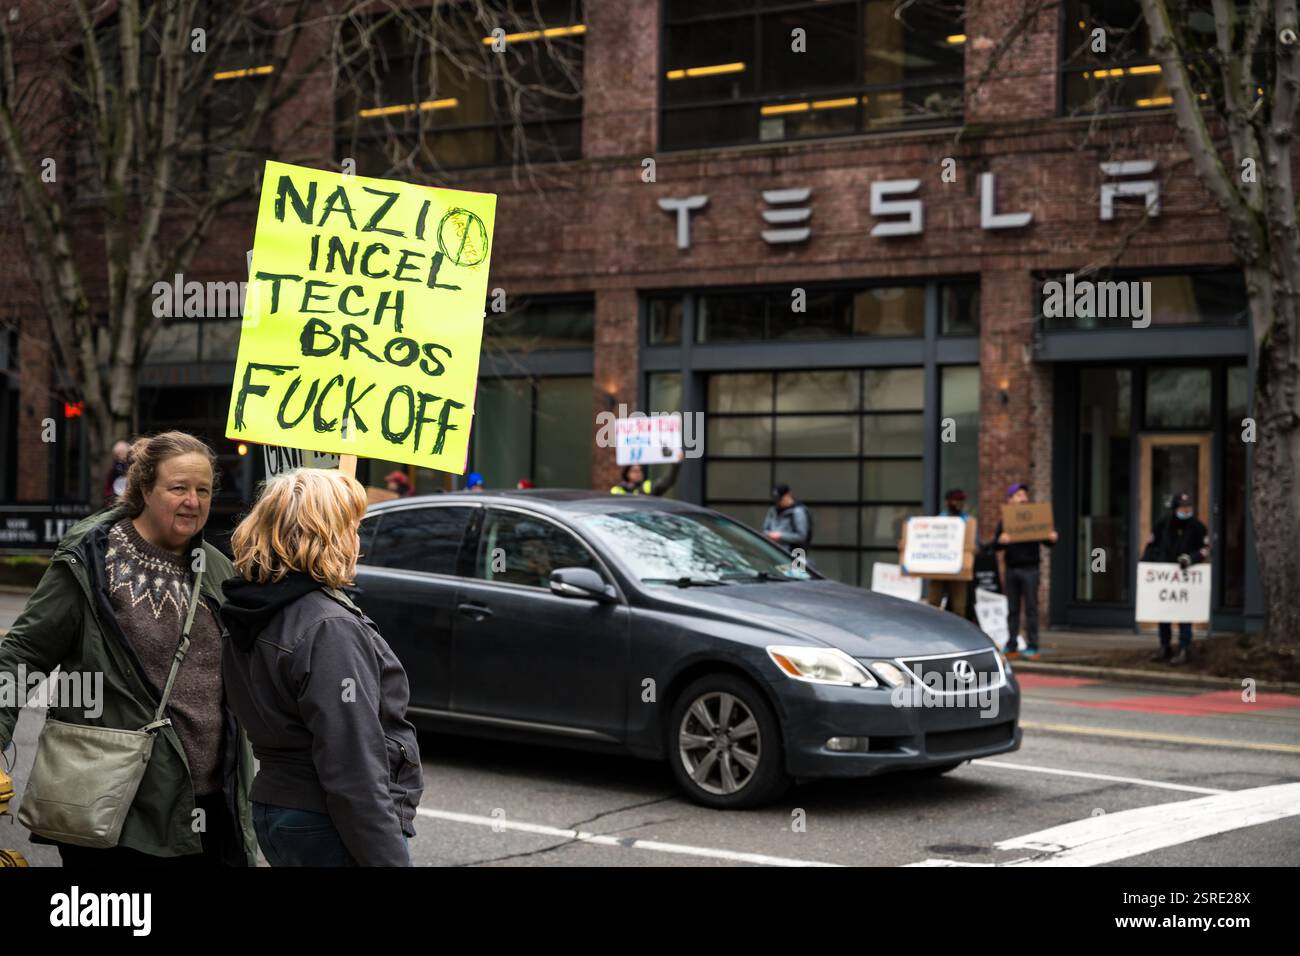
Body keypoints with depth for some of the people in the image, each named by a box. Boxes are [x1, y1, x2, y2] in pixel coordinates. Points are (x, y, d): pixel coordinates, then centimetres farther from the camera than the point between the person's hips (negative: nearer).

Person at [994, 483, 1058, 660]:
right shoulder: (1004, 521, 10)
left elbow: (1046, 541, 6)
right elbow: (995, 545, 2)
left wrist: (1053, 538, -17)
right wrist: (1000, 540, -21)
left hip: (1030, 569, -2)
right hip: (1011, 569, 2)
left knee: (1031, 608, -4)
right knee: (1012, 609, 5)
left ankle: (1032, 647, -3)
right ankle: (1011, 646, 9)